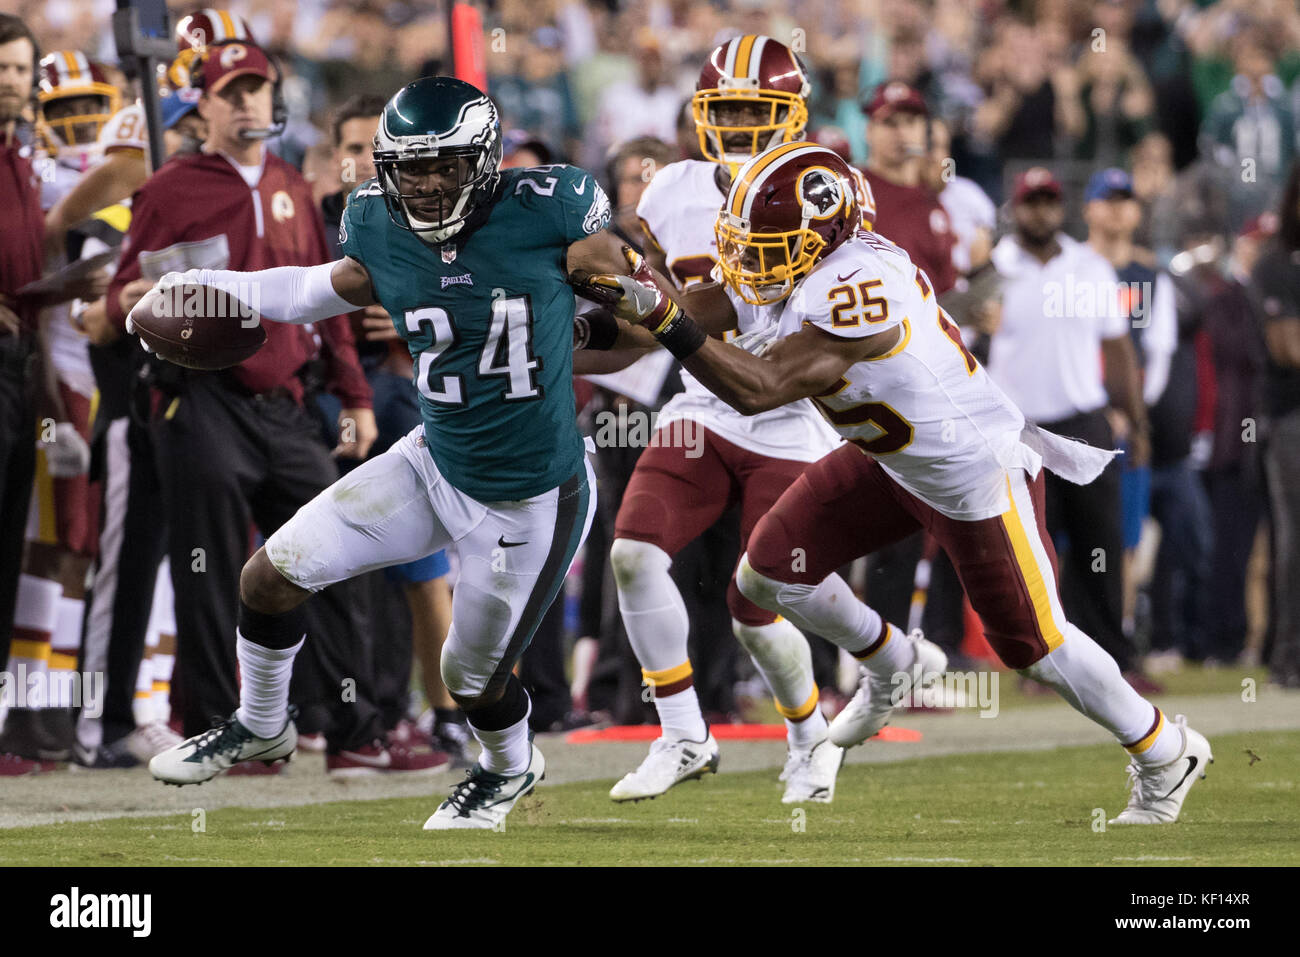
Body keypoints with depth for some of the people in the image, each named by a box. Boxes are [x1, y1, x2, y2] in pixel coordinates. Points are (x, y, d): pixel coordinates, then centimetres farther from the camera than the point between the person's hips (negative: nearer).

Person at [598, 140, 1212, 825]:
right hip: (892, 460, 9)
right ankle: (895, 666, 32)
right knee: (770, 571, 6)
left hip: (975, 478, -9)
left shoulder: (855, 290, -35)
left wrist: (665, 320, -38)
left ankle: (1165, 753, 25)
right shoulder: (835, 262, -7)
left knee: (1033, 645, 2)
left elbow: (759, 390, -36)